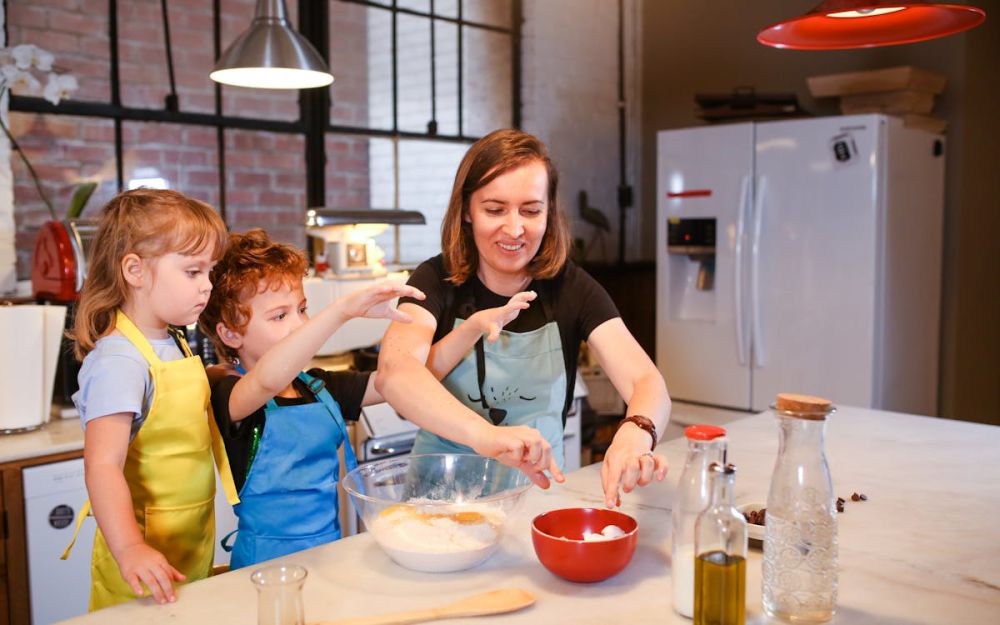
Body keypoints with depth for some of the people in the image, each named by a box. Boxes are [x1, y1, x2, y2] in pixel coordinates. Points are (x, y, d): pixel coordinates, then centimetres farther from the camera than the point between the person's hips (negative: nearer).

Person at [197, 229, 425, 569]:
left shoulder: (319, 387, 10)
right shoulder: (229, 395, -10)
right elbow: (268, 379, -34)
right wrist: (345, 307, -40)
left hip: (331, 549, 6)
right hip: (267, 565, -6)